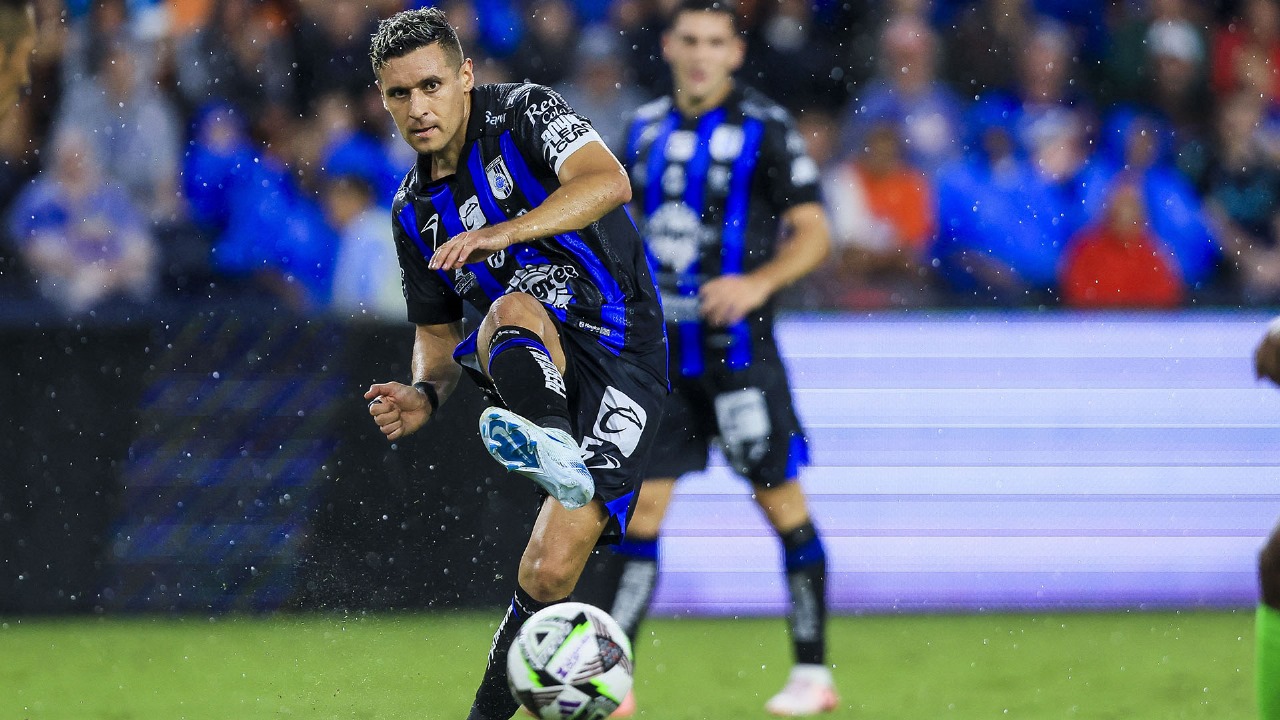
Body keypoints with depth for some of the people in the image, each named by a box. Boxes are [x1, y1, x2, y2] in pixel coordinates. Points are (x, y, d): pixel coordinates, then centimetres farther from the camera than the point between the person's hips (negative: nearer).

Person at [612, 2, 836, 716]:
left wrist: (759, 283, -25)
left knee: (781, 500, -1)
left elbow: (814, 234, -9)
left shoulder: (766, 128, -6)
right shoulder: (647, 128, 11)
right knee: (640, 506, 0)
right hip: (663, 349, 5)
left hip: (737, 348, -5)